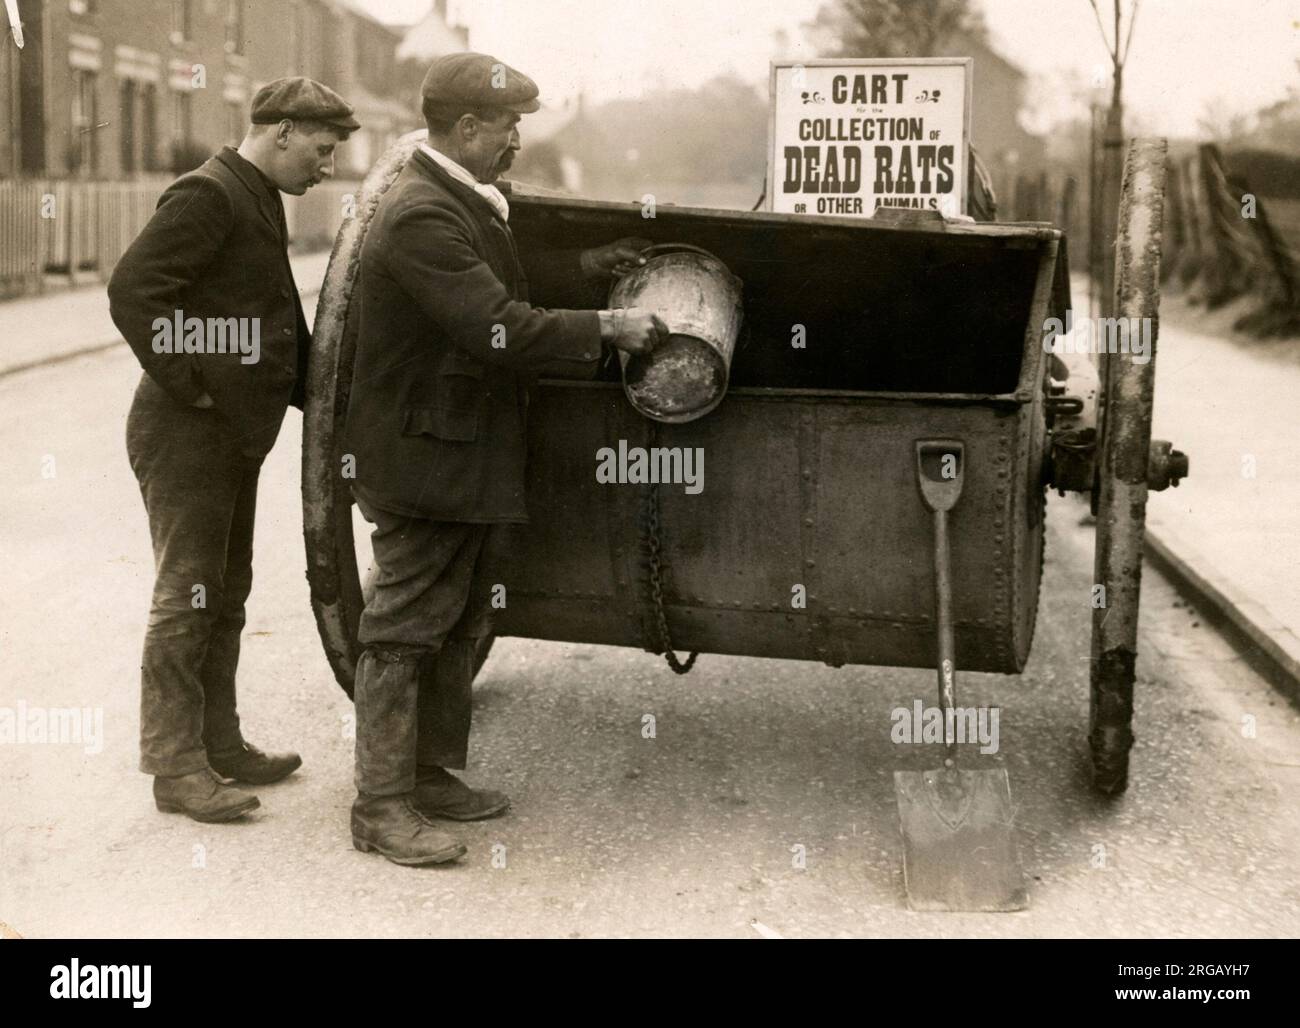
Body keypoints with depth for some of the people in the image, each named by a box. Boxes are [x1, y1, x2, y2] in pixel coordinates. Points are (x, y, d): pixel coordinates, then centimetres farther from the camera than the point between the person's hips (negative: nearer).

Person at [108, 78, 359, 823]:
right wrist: (186, 385, -21)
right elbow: (131, 291, -25)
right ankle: (175, 765, 6)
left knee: (224, 599, 15)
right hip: (187, 435, -10)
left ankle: (221, 745, 26)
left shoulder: (258, 200, 15)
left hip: (234, 434, 10)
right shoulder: (209, 195, -16)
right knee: (185, 600, -2)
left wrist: (313, 392, 10)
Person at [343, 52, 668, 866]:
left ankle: (433, 774, 29)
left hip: (469, 458, 10)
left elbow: (507, 282, 23)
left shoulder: (465, 204, 12)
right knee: (406, 630, -3)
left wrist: (592, 267, 15)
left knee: (460, 628, 17)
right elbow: (498, 327, -27)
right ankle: (382, 806, 6)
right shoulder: (420, 216, -22)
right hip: (425, 461, -10)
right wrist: (608, 330, -21)